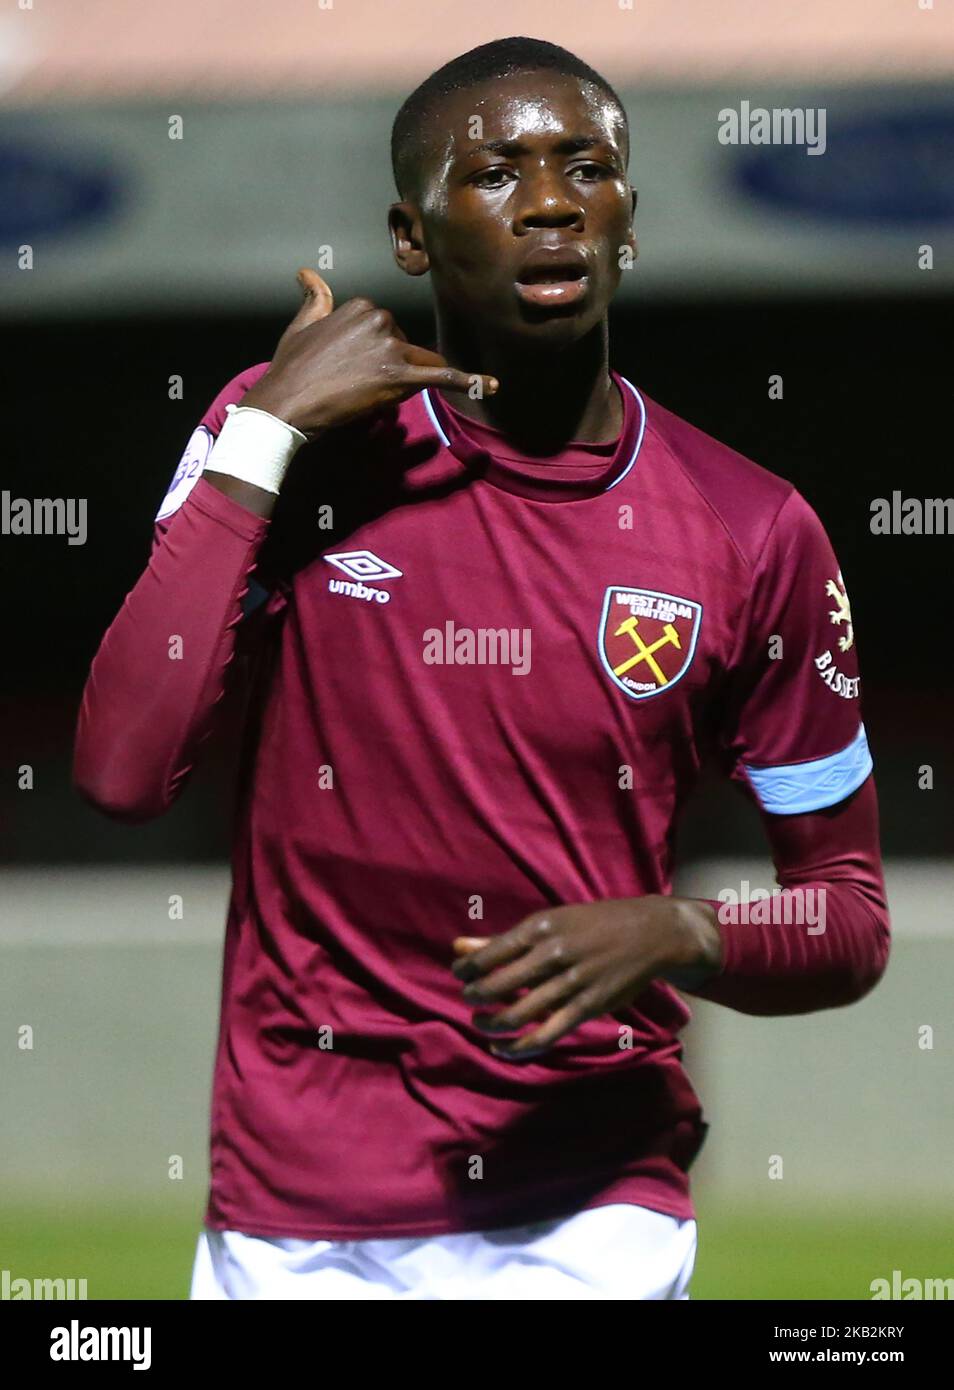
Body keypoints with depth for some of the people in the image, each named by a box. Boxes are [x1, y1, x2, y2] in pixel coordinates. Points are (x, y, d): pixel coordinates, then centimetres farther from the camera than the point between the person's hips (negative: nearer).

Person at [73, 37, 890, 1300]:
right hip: (297, 1227, 1)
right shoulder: (289, 440, -2)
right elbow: (121, 775, -15)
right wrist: (266, 436, -15)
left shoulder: (753, 536, -2)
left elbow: (852, 919, 5)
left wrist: (675, 936, -16)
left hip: (595, 1214, 0)